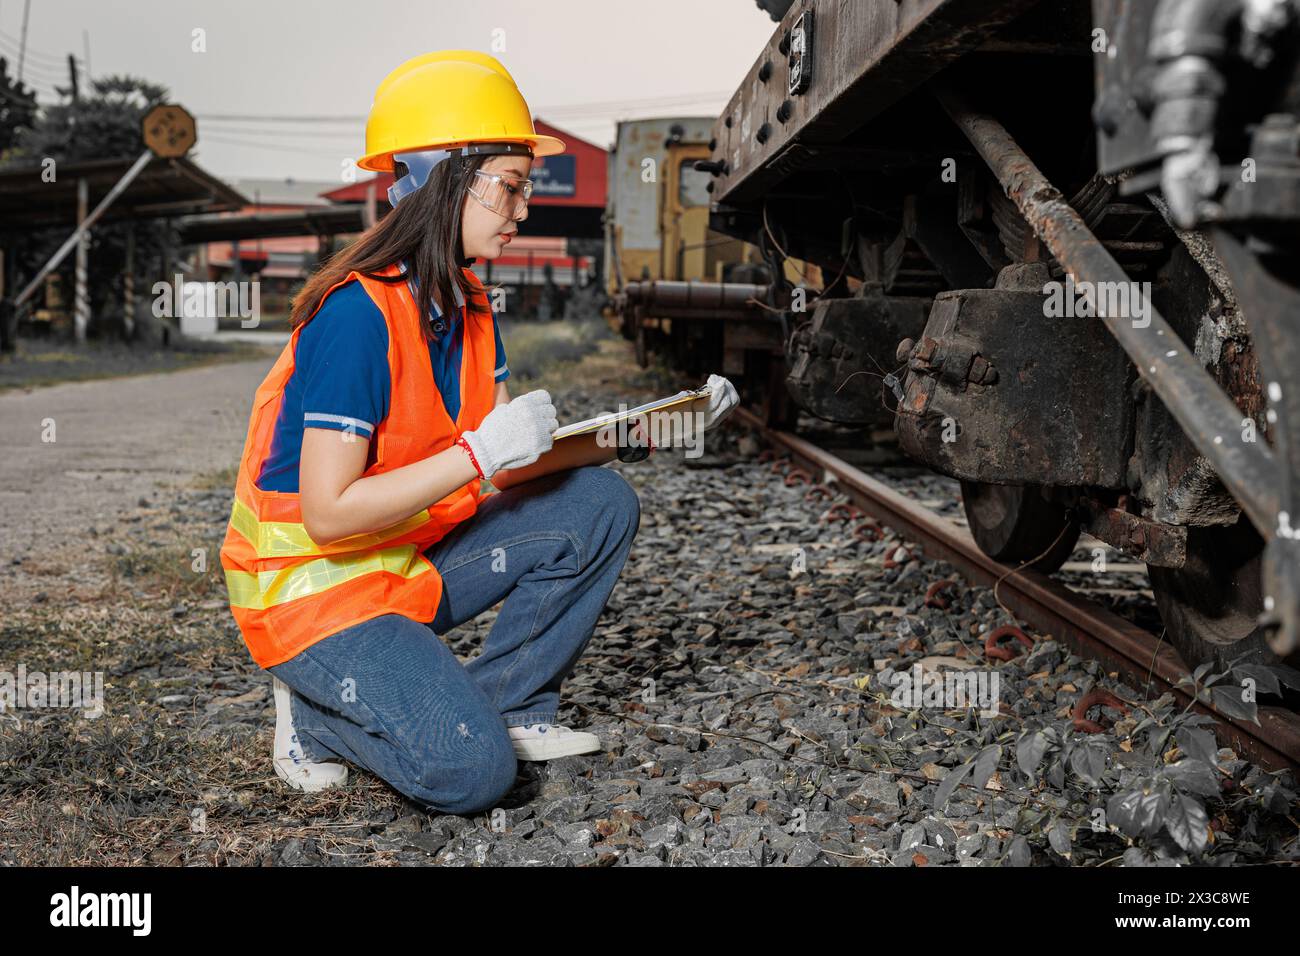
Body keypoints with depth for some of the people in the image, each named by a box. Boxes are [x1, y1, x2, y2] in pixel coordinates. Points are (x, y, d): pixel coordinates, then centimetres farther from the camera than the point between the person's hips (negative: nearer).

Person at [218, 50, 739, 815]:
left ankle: (508, 705, 6)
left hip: (411, 558, 8)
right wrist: (479, 453, -29)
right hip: (310, 583, -8)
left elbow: (509, 459, 3)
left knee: (599, 506, -2)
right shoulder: (358, 316, -25)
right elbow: (329, 513, -27)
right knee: (471, 772, -23)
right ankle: (318, 714, 5)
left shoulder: (467, 305, 2)